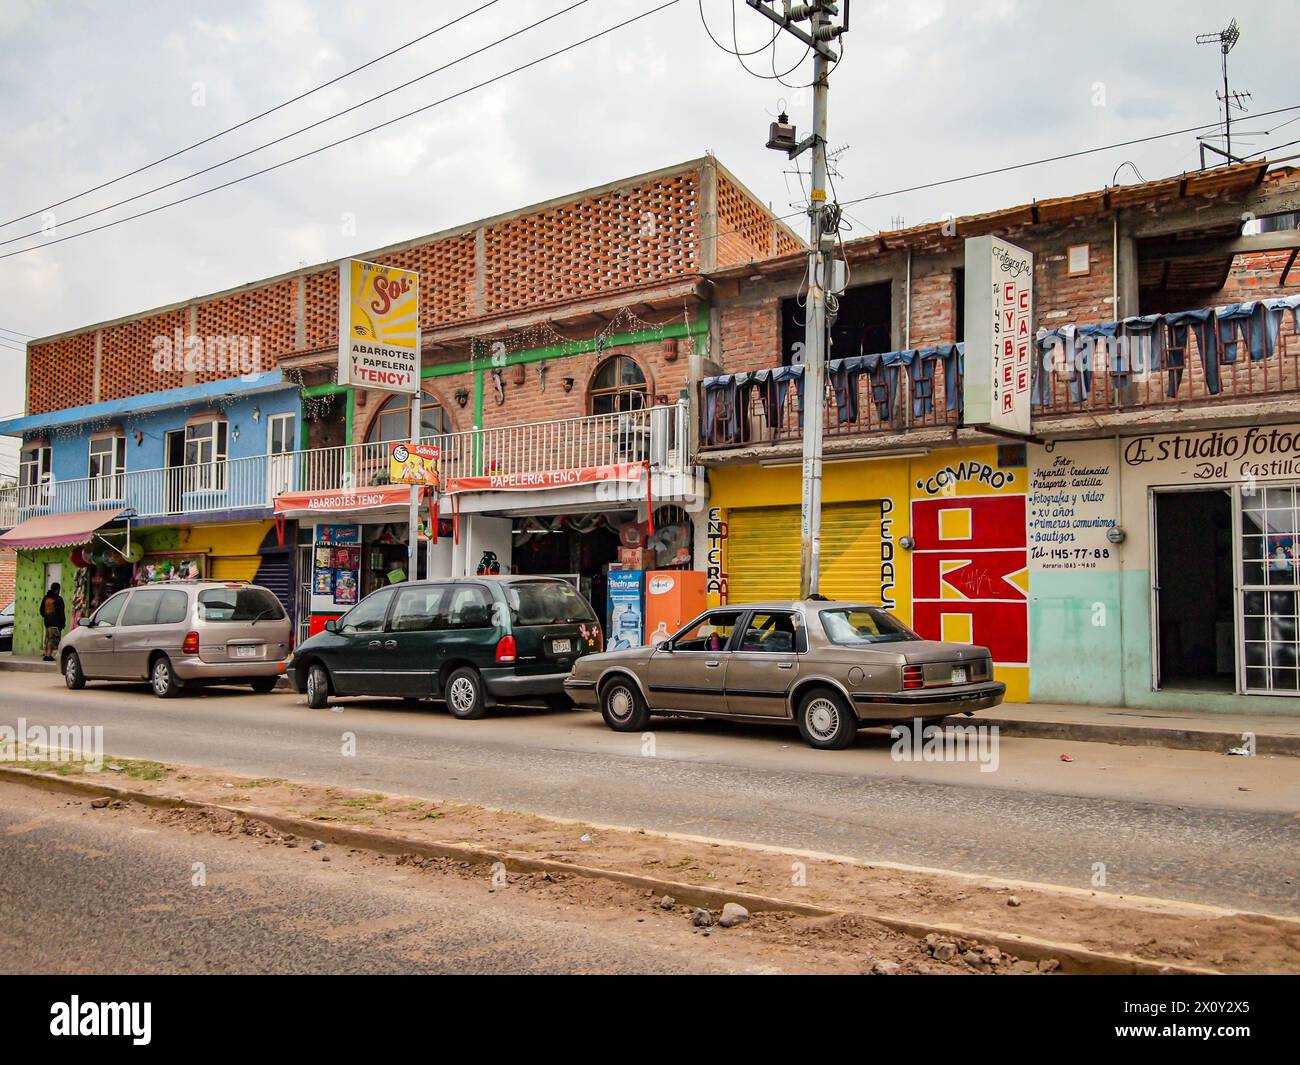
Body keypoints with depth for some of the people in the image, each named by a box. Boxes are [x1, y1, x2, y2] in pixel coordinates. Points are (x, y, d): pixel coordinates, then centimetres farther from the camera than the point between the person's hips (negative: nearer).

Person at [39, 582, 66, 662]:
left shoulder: (45, 598, 12)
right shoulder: (58, 599, -9)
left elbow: (41, 610, 19)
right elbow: (61, 612, -11)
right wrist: (63, 622, -5)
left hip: (47, 622, 7)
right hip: (55, 622, -7)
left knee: (48, 639, 14)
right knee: (53, 639, -8)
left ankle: (46, 654, 14)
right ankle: (49, 655, -15)